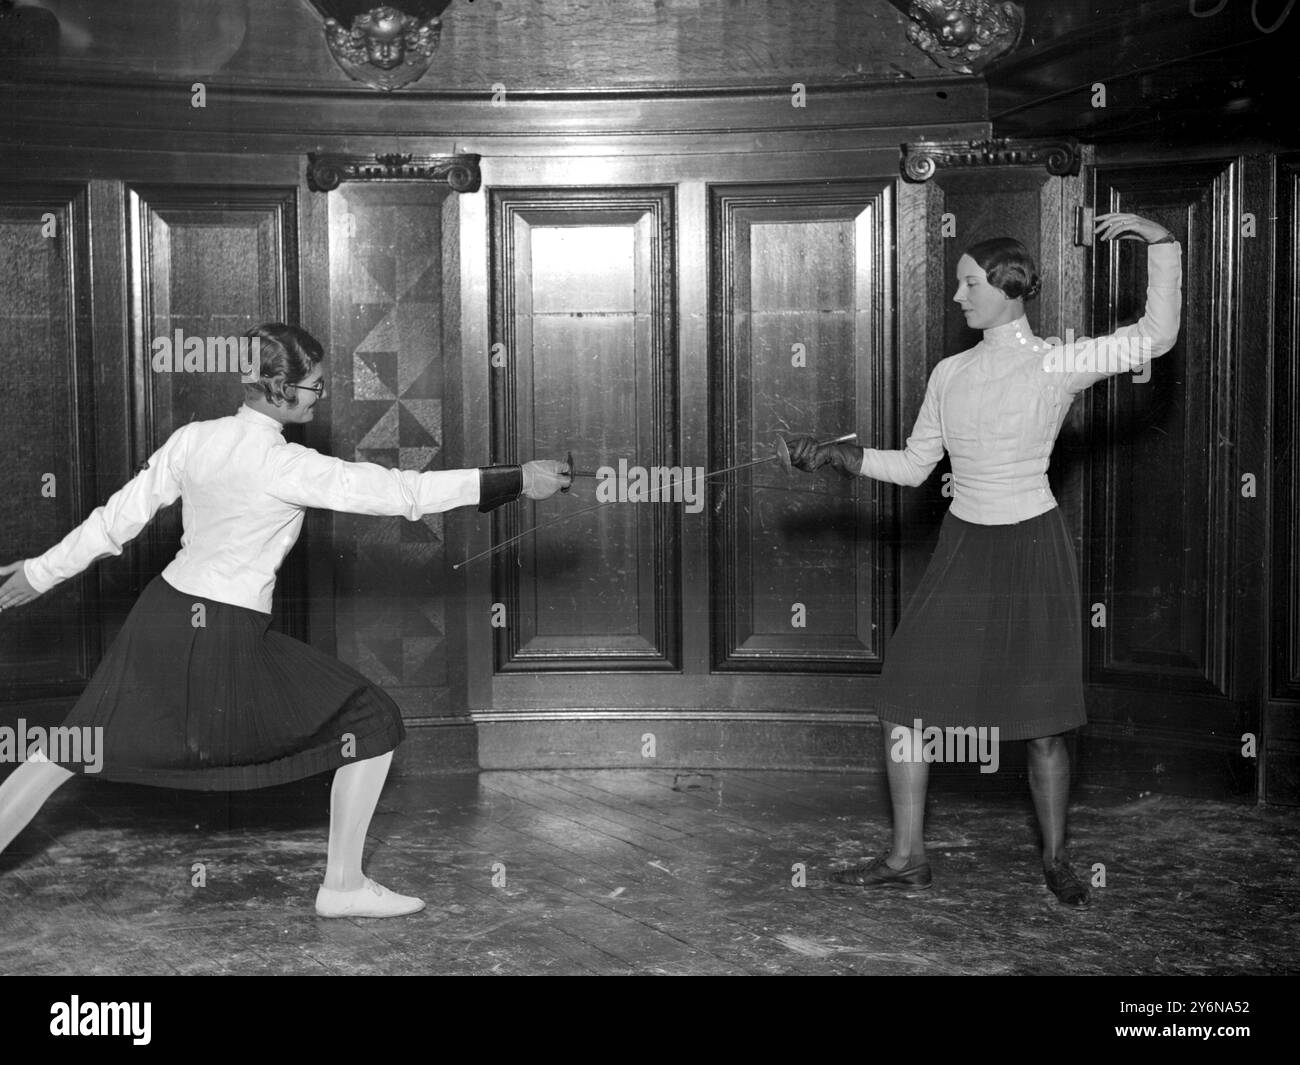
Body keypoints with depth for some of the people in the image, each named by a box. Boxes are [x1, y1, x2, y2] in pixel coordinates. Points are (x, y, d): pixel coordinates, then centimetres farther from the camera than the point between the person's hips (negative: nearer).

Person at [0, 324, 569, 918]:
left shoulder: (192, 440, 1)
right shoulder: (283, 465, -17)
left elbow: (119, 517, 6)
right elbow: (401, 493, -19)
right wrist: (518, 480, -17)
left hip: (161, 618, 7)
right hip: (229, 640, -7)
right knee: (372, 724, 5)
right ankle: (343, 887, 10)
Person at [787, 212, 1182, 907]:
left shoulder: (1058, 365, -7)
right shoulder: (950, 373, 8)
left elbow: (1157, 336, -12)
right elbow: (914, 465, 12)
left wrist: (1160, 244, -18)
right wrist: (838, 456, 1)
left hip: (1031, 548, -5)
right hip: (963, 549, 5)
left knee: (1042, 723, 3)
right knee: (904, 698, 1)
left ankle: (1055, 858, 23)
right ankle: (907, 857, 12)